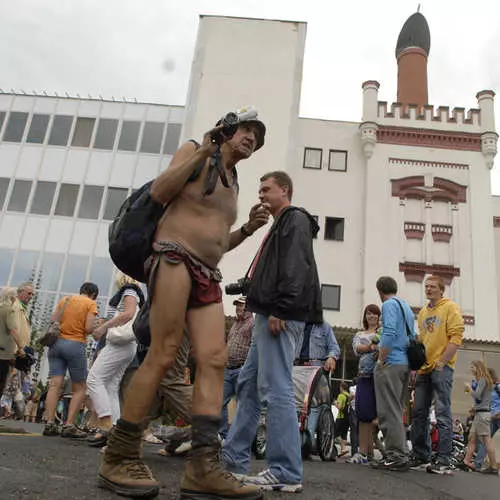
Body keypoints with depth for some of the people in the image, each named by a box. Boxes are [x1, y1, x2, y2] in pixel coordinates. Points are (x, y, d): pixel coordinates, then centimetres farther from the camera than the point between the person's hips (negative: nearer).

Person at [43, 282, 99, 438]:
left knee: (55, 385, 0)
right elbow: (89, 328, -11)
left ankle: (49, 424, -6)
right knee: (79, 389, 5)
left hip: (57, 342, 5)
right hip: (75, 345, -5)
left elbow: (53, 321, 9)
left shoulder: (65, 299, 14)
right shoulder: (91, 304, 0)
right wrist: (95, 328, 10)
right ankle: (69, 426, -2)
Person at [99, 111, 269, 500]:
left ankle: (204, 467, -17)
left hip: (208, 276, 7)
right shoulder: (193, 151, 10)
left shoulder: (232, 184, 27)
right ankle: (119, 458, -7)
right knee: (163, 355, -16)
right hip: (174, 256, -7)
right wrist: (204, 151, -8)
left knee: (214, 359, -12)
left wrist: (248, 228, 11)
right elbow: (159, 192, -6)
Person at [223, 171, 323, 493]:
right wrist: (255, 302, 18)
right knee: (249, 385, 12)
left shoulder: (296, 220, -2)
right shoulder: (281, 225, 27)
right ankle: (234, 458, 20)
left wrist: (280, 310, -23)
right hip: (270, 316, 11)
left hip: (281, 317, -11)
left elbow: (295, 270, -17)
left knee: (276, 390, -11)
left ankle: (287, 474, -5)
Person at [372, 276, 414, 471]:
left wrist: (381, 360, -13)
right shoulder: (407, 307, 21)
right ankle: (400, 454, 16)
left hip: (391, 363, -9)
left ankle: (396, 456, -7)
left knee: (389, 411, -7)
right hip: (405, 364, 9)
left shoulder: (389, 304, -6)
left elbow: (389, 334, -19)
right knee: (397, 411, 13)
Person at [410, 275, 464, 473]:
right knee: (419, 413, 7)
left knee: (443, 412, -6)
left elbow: (456, 337, -9)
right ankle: (420, 457, 15)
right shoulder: (422, 312, 19)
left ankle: (444, 460, -1)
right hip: (424, 368, 7)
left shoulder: (450, 307, -1)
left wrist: (442, 362, -15)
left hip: (441, 367, -7)